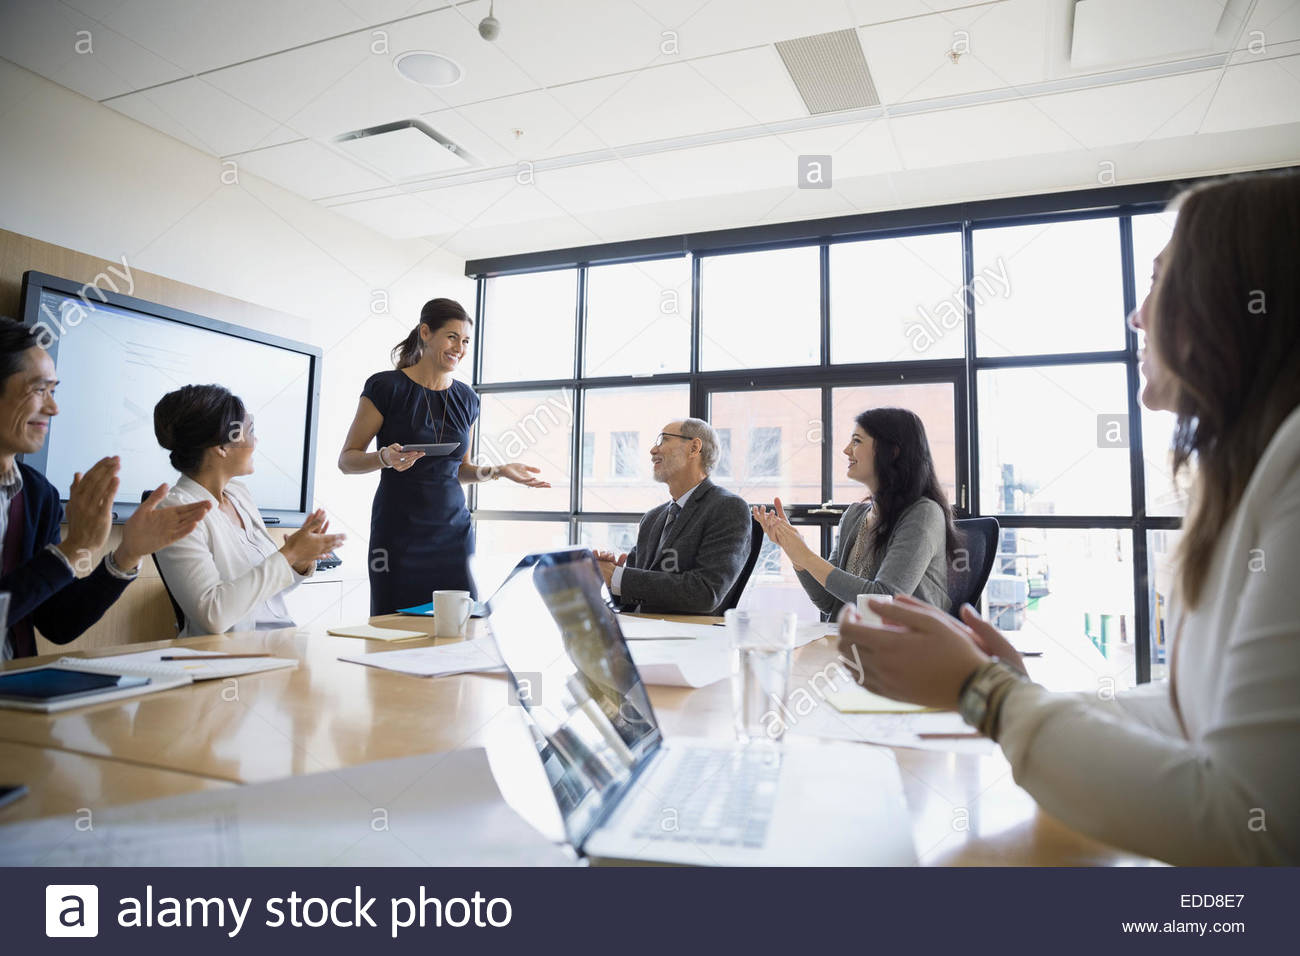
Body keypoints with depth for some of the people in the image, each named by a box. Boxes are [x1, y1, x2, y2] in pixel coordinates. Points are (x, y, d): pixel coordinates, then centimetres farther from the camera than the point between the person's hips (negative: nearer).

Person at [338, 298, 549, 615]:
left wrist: (498, 471, 2)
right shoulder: (386, 387, -4)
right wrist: (386, 458, -21)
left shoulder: (466, 398, 10)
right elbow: (346, 460, -2)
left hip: (454, 531, 4)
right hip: (398, 535, -4)